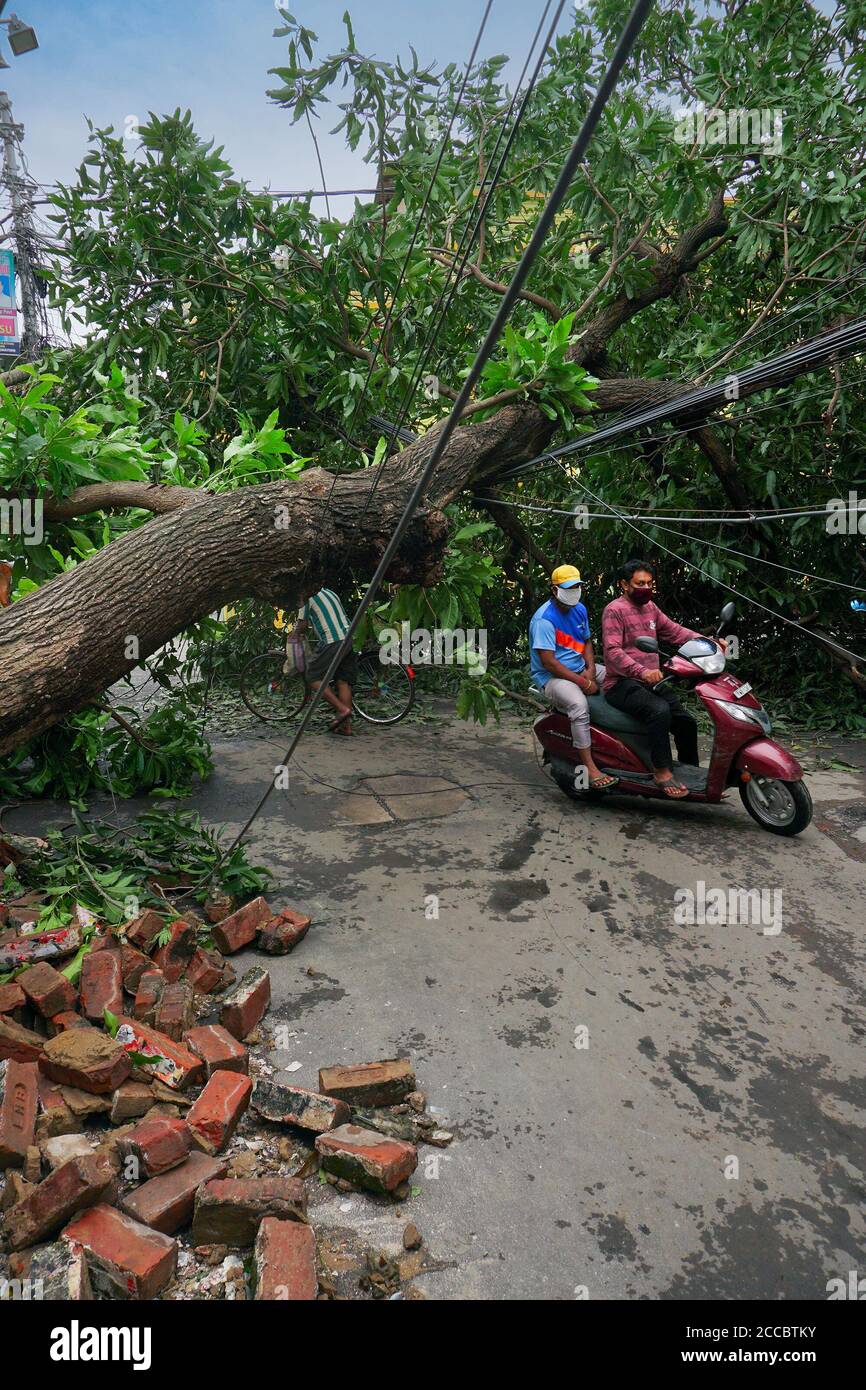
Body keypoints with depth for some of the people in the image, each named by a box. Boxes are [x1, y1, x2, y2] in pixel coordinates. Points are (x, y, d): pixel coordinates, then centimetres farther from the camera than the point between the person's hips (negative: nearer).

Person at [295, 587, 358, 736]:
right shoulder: (330, 592, 24)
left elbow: (302, 625, 1)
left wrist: (297, 633, 24)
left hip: (332, 642, -8)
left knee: (312, 677, 1)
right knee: (343, 681, 8)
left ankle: (342, 709, -11)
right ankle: (346, 725, 4)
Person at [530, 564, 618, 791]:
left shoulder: (579, 610, 9)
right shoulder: (544, 619, -18)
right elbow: (548, 662, -23)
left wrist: (590, 669, -2)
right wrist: (583, 683, -22)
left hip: (580, 668, 9)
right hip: (552, 676, -9)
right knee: (579, 704, -36)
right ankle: (590, 769, -32)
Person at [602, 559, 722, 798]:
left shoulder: (650, 607, 15)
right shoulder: (614, 610, -11)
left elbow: (674, 631, 16)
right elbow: (613, 652, -23)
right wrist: (642, 671, -37)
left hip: (651, 682, 9)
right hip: (622, 684, -9)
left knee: (687, 722, 5)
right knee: (659, 710, -33)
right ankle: (662, 772, -23)